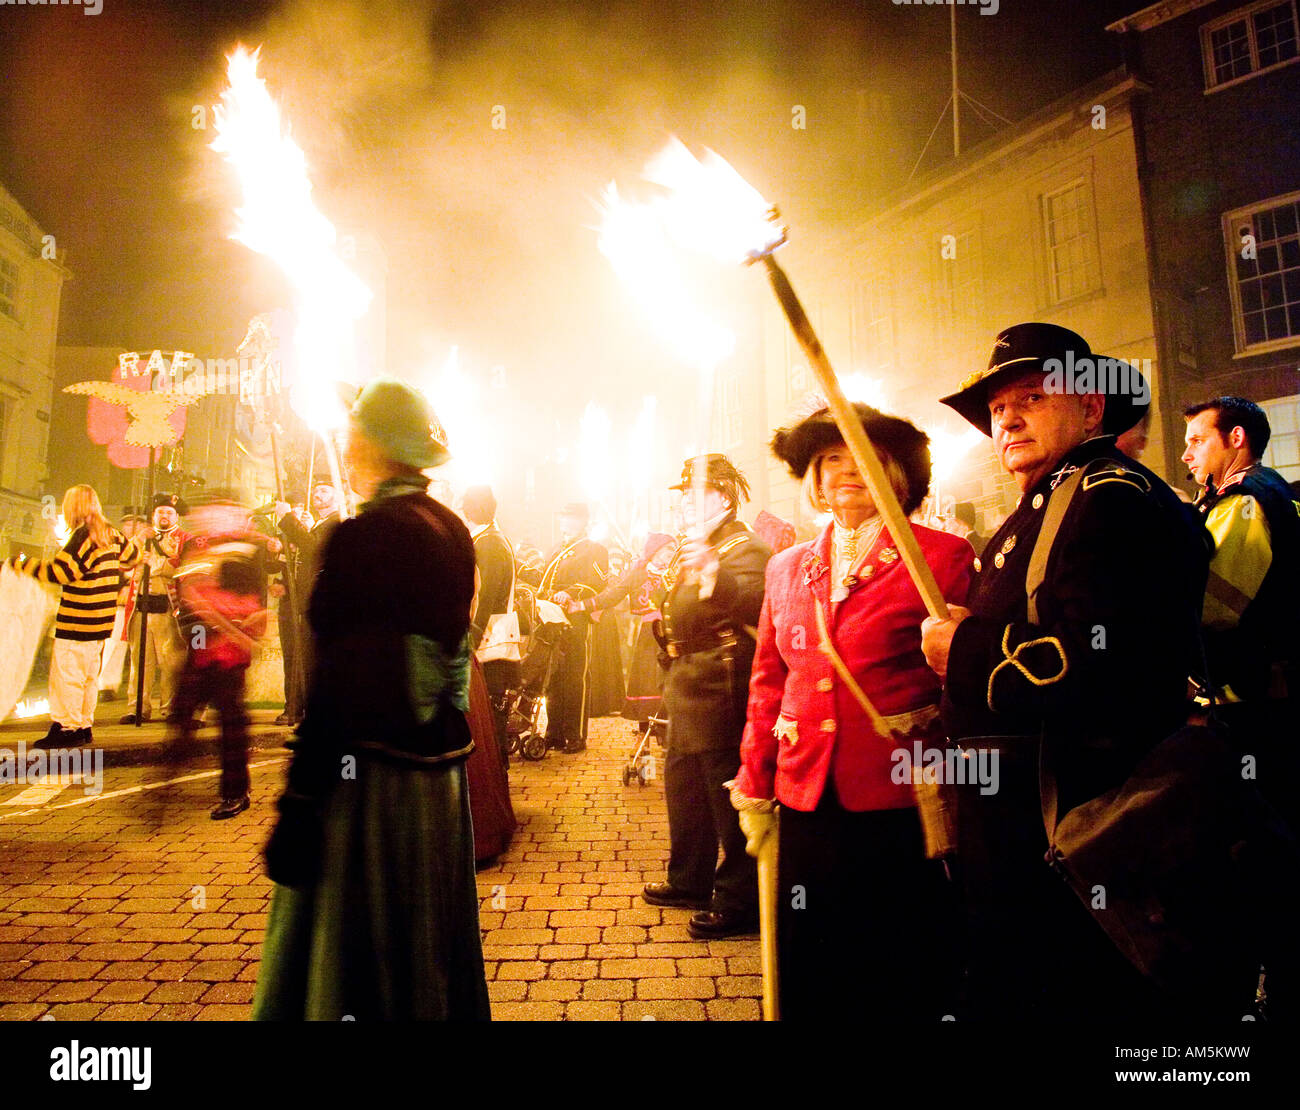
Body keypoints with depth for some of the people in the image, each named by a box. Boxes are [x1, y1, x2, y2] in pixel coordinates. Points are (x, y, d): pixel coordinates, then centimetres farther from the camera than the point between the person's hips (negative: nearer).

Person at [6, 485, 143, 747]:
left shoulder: (83, 535, -15)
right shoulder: (110, 534, 9)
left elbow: (59, 572, -18)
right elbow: (133, 554, 24)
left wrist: (21, 564, -8)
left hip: (78, 619, -9)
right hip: (101, 620, 9)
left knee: (66, 673, -2)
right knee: (89, 674, 14)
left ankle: (66, 727, 2)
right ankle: (84, 726, 21)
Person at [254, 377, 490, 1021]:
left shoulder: (361, 537, -18)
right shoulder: (454, 532, 5)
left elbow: (336, 686, -20)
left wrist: (298, 805, -15)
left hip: (369, 779, -7)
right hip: (440, 770, 8)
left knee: (348, 955, 10)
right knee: (430, 939, 22)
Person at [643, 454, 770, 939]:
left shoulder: (744, 549, -14)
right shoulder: (694, 550, 17)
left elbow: (754, 606, -35)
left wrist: (713, 572, -49)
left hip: (721, 694, -10)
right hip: (688, 691, 11)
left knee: (728, 796, -2)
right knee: (684, 790, 20)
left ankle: (739, 902, 11)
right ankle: (689, 880, 37)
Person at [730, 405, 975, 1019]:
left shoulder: (943, 556, -4)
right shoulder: (786, 568, 10)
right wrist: (754, 789, 13)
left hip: (901, 806, -4)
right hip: (807, 802, 4)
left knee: (902, 980, 10)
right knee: (807, 978, 15)